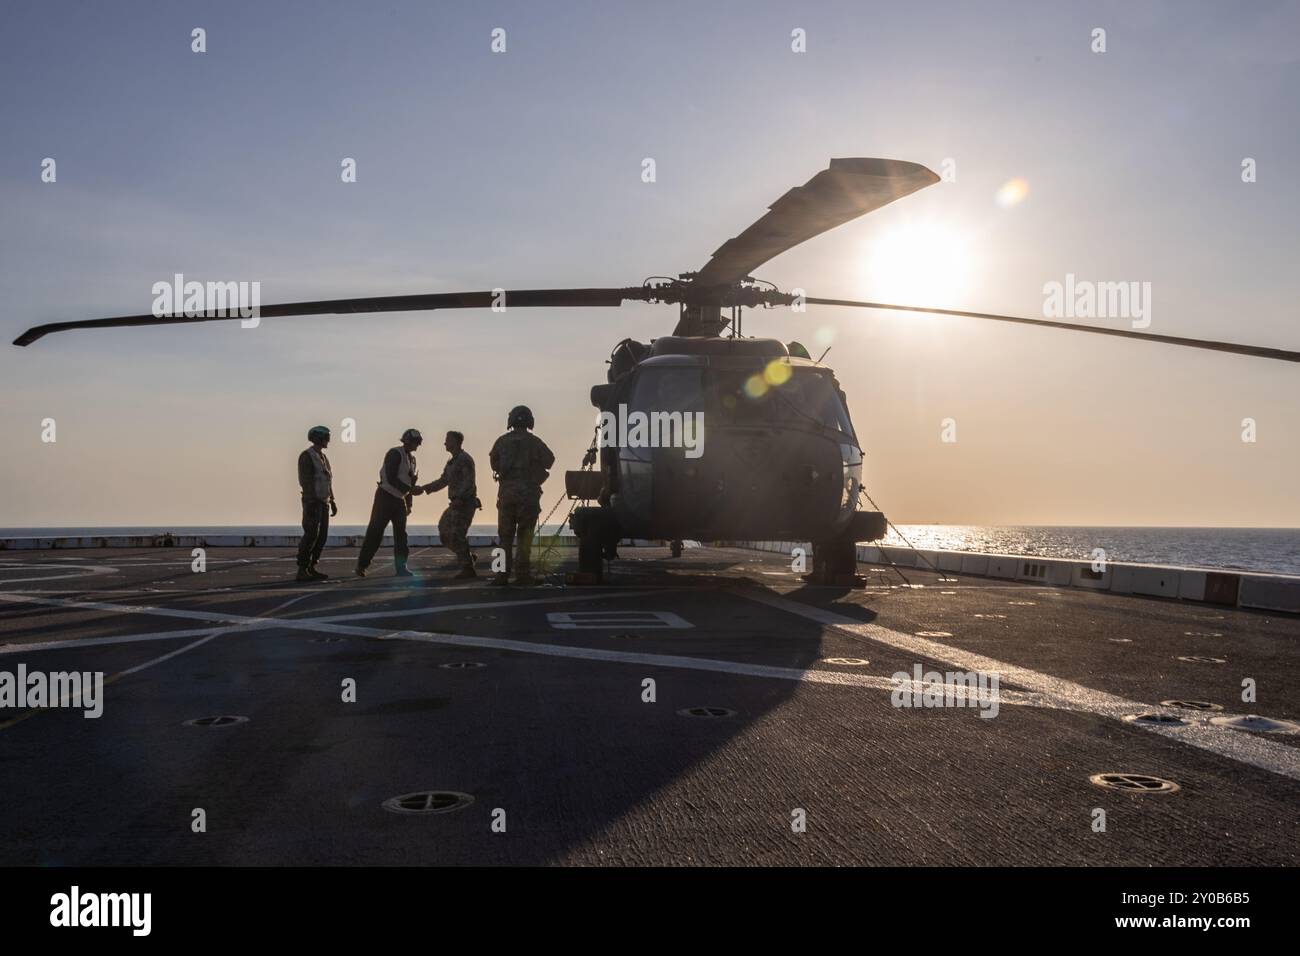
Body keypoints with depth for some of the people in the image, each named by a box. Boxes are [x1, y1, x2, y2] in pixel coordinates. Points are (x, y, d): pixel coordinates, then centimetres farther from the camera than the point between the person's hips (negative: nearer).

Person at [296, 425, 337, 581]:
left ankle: (312, 569, 11)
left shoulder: (323, 457, 15)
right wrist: (310, 504, -24)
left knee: (322, 536, 5)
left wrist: (332, 502, 17)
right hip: (312, 502, -9)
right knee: (310, 536, -12)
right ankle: (302, 571, -7)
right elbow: (306, 481, -19)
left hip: (323, 502, 9)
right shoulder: (306, 456, -13)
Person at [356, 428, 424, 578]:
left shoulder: (412, 458, 11)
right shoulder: (394, 454, -14)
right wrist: (410, 489, -27)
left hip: (399, 500, 7)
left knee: (401, 533, 2)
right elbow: (391, 479, -22)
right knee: (375, 532, -4)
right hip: (385, 497, -7)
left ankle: (400, 567, 4)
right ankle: (361, 565, 5)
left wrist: (409, 504, 15)